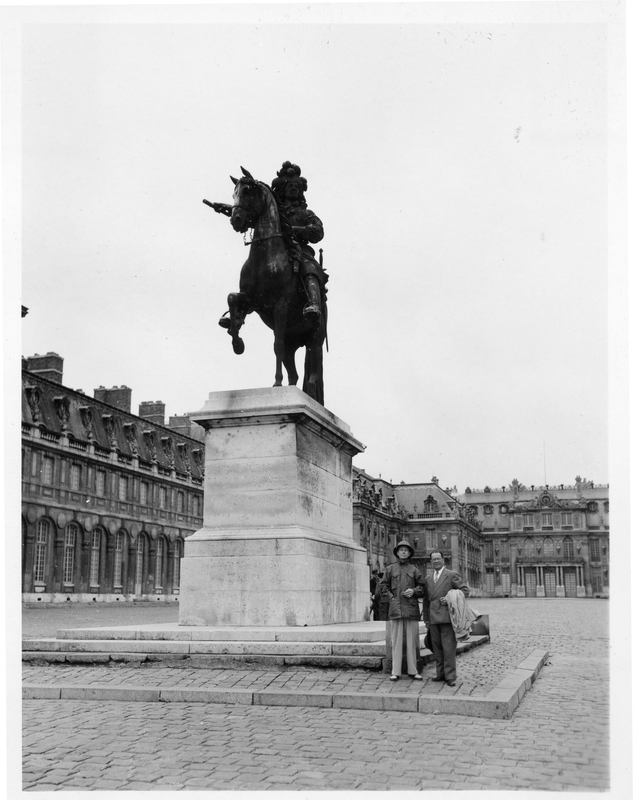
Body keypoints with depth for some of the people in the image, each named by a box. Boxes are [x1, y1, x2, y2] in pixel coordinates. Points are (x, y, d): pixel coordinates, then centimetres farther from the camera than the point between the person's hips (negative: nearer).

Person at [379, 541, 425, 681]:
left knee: (412, 641, 3)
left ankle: (413, 671, 9)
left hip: (411, 608, 1)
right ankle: (395, 672, 2)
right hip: (396, 608, -1)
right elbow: (383, 585, 12)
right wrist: (391, 597, -1)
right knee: (396, 641, -1)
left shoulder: (414, 569, 10)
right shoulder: (390, 568, 9)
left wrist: (414, 591, -6)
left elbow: (422, 587, 13)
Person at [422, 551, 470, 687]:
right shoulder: (428, 579, 18)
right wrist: (426, 619, 16)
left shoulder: (451, 575, 3)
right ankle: (440, 674, 13)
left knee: (448, 647, -8)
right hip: (433, 619, 5)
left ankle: (450, 676, -4)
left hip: (447, 617, -5)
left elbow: (465, 590, -1)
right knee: (437, 648, 6)